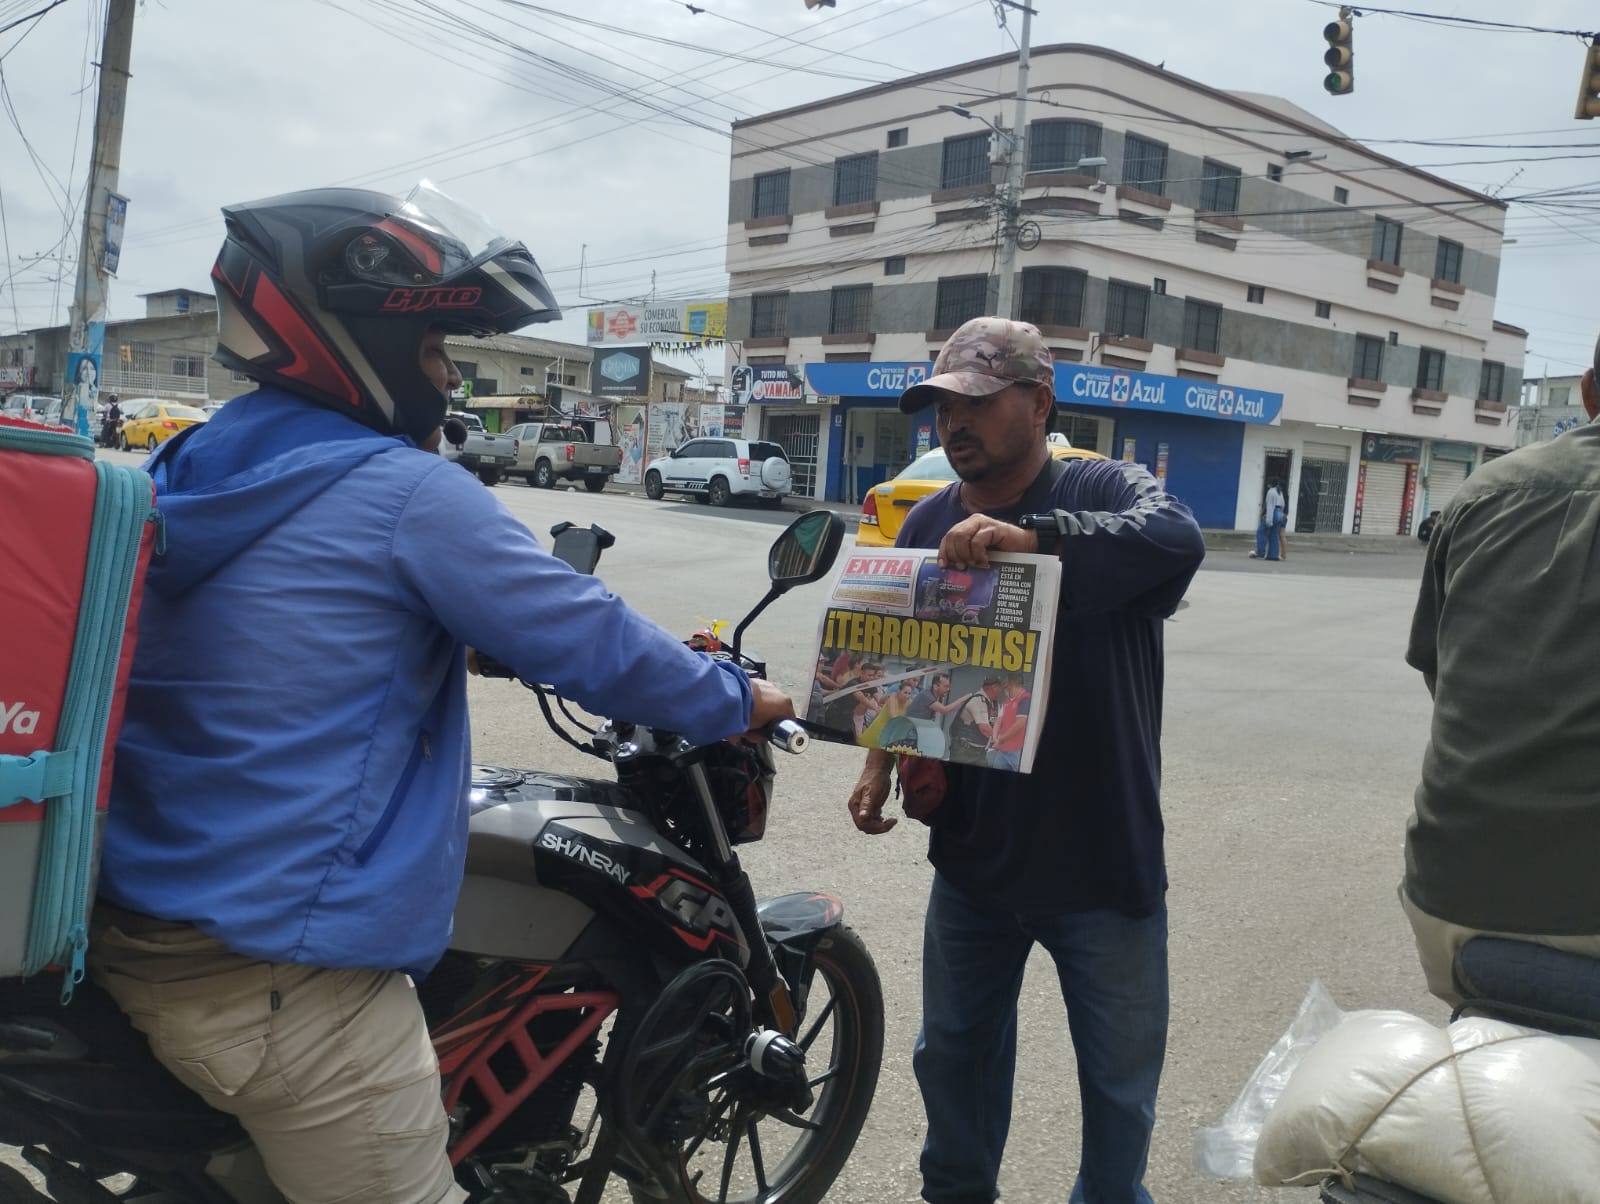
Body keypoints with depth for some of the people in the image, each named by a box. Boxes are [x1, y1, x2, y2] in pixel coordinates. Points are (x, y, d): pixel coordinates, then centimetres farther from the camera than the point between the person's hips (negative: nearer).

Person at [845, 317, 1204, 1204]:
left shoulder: (1106, 492, -11)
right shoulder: (928, 523, 4)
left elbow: (1177, 538, -34)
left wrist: (1029, 537, -45)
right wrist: (881, 759, -3)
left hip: (1103, 862, -4)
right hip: (972, 855, 4)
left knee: (1119, 1077, 13)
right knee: (954, 1054, 20)